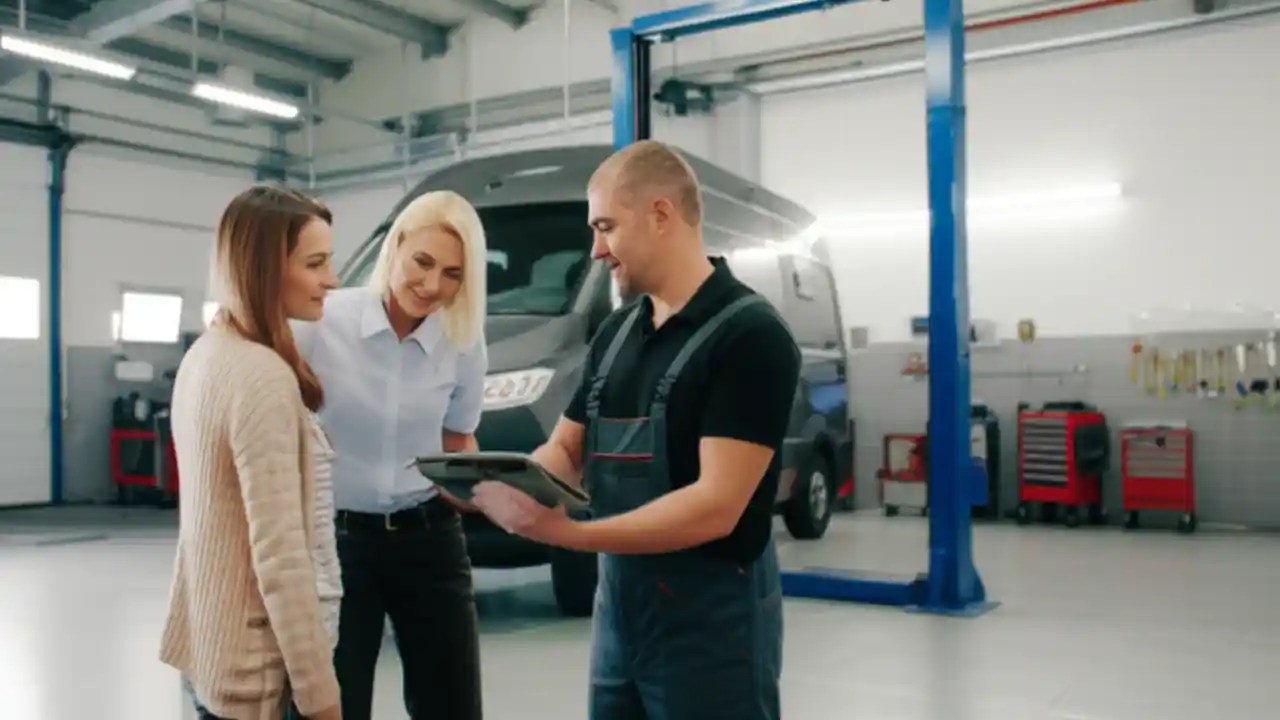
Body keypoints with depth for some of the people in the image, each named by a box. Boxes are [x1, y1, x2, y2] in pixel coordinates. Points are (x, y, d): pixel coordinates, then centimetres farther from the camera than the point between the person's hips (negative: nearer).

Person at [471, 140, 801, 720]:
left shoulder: (749, 335, -17)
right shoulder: (615, 333, 8)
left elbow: (716, 506, -23)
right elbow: (566, 449, 11)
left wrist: (570, 532, -29)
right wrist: (506, 483, -10)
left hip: (712, 617, -7)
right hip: (618, 606, 7)